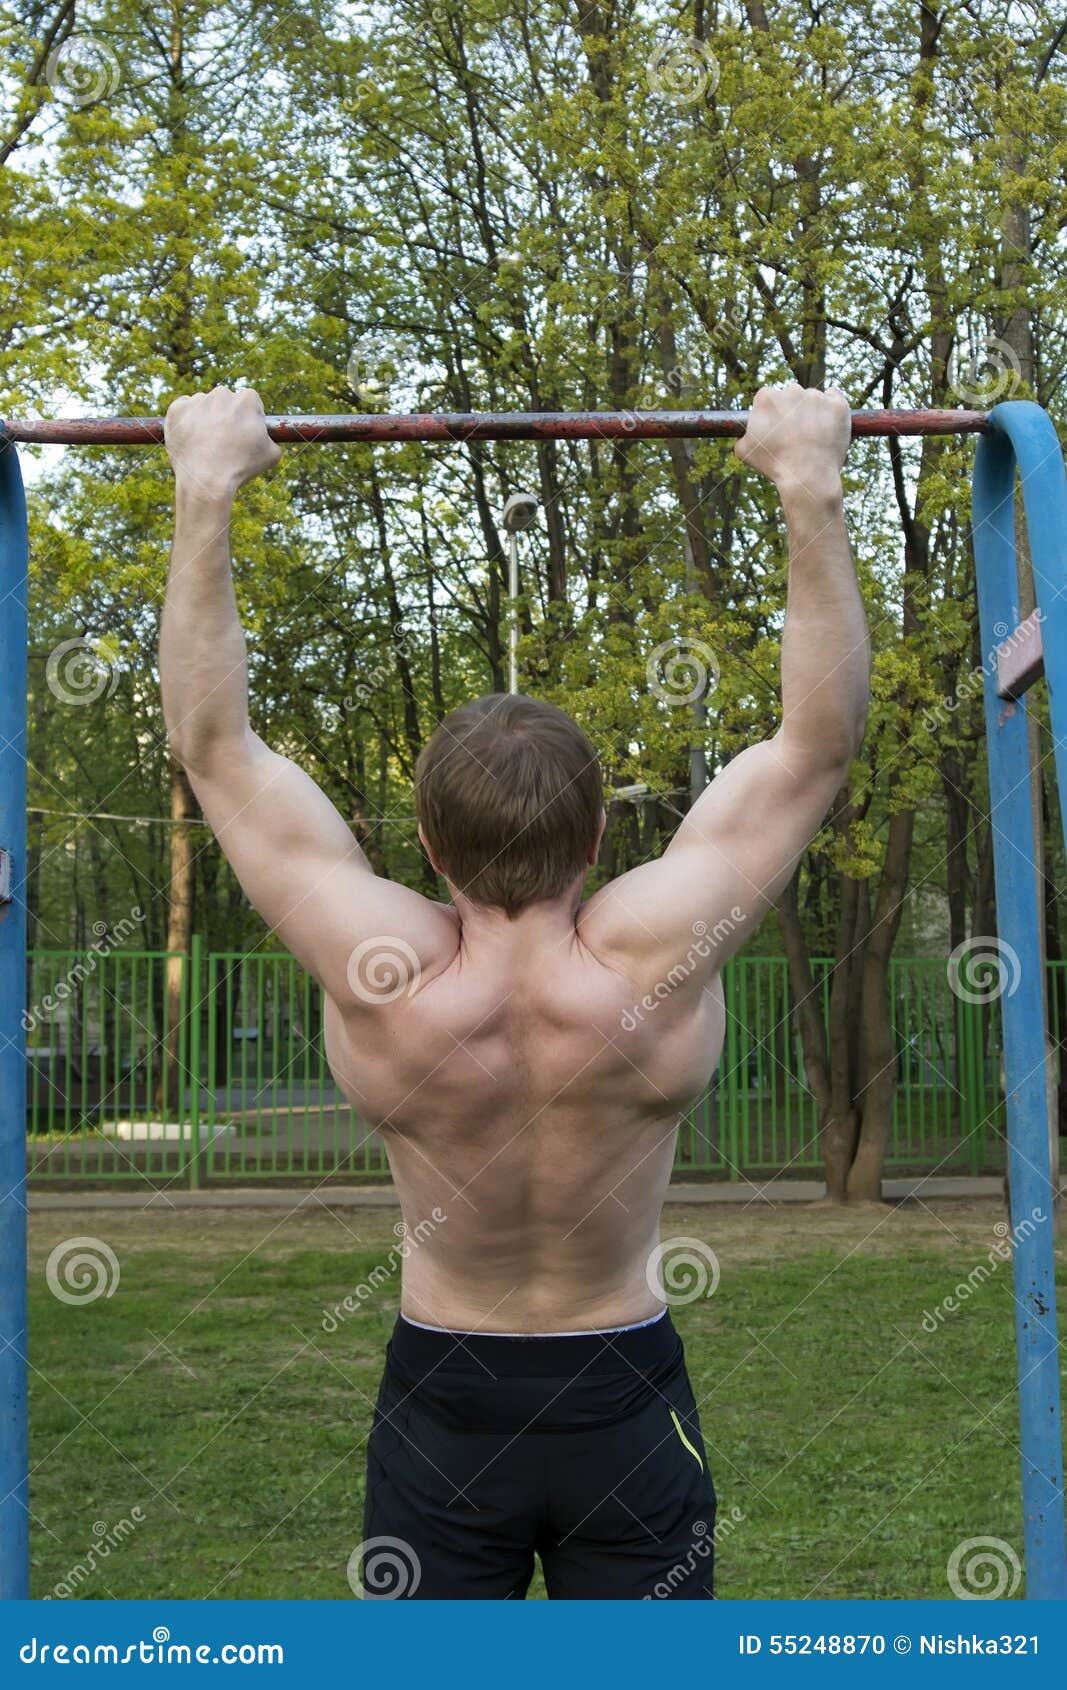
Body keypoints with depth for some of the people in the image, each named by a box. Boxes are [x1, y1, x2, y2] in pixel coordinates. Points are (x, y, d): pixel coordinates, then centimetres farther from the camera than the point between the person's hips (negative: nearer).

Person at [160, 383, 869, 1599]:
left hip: (441, 1405, 0)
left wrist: (206, 494, -10)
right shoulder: (653, 966, -20)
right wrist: (811, 489, -12)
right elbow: (819, 740, -13)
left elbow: (212, 743, -13)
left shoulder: (381, 980, -20)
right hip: (627, 1401, 0)